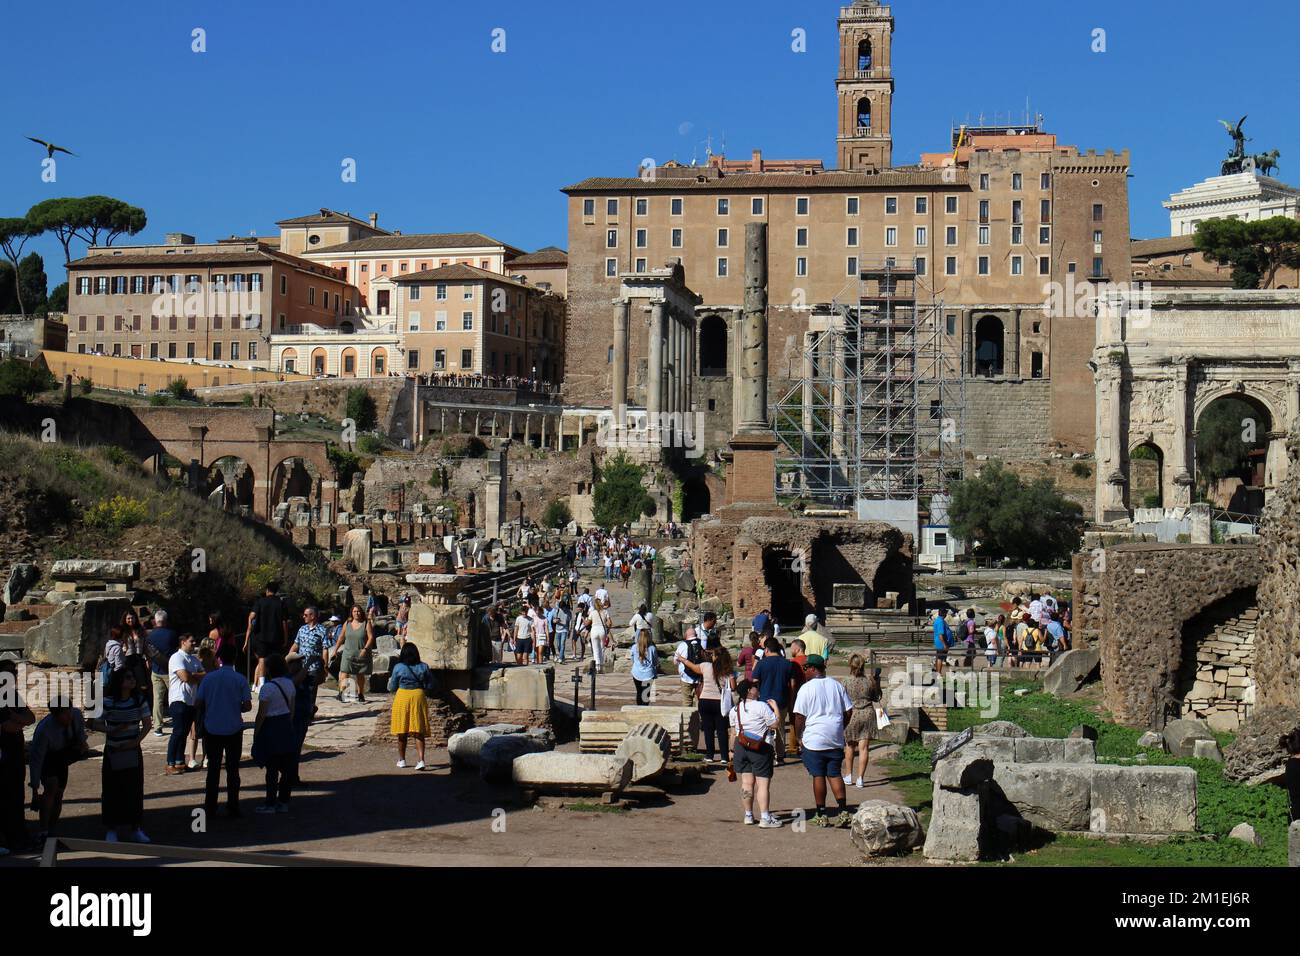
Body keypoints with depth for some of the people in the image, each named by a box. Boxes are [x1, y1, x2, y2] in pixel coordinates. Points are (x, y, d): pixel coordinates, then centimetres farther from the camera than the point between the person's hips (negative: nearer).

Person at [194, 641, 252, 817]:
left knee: (213, 768, 12)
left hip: (212, 728, 1)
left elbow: (197, 704, -5)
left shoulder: (209, 678, -5)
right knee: (232, 768, 8)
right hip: (234, 729, -1)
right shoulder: (240, 679, -8)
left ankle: (210, 805, 14)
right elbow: (247, 706, -9)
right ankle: (232, 806, 10)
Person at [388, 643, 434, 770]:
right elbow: (430, 685, 3)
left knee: (402, 732, 13)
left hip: (402, 698, -1)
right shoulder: (424, 667, -3)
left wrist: (390, 680, 23)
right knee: (419, 732, 0)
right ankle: (421, 759, -13)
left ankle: (401, 759, 23)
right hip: (418, 697, 1)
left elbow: (392, 688, 1)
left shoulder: (398, 668, -7)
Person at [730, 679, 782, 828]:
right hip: (761, 749, -5)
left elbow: (733, 733, 12)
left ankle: (748, 816, 14)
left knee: (747, 782, 10)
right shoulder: (762, 706, -12)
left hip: (741, 748, 5)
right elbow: (775, 725, -11)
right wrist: (775, 707, 1)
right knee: (763, 783, -4)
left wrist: (733, 751, 21)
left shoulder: (734, 710, 6)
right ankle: (765, 818, -8)